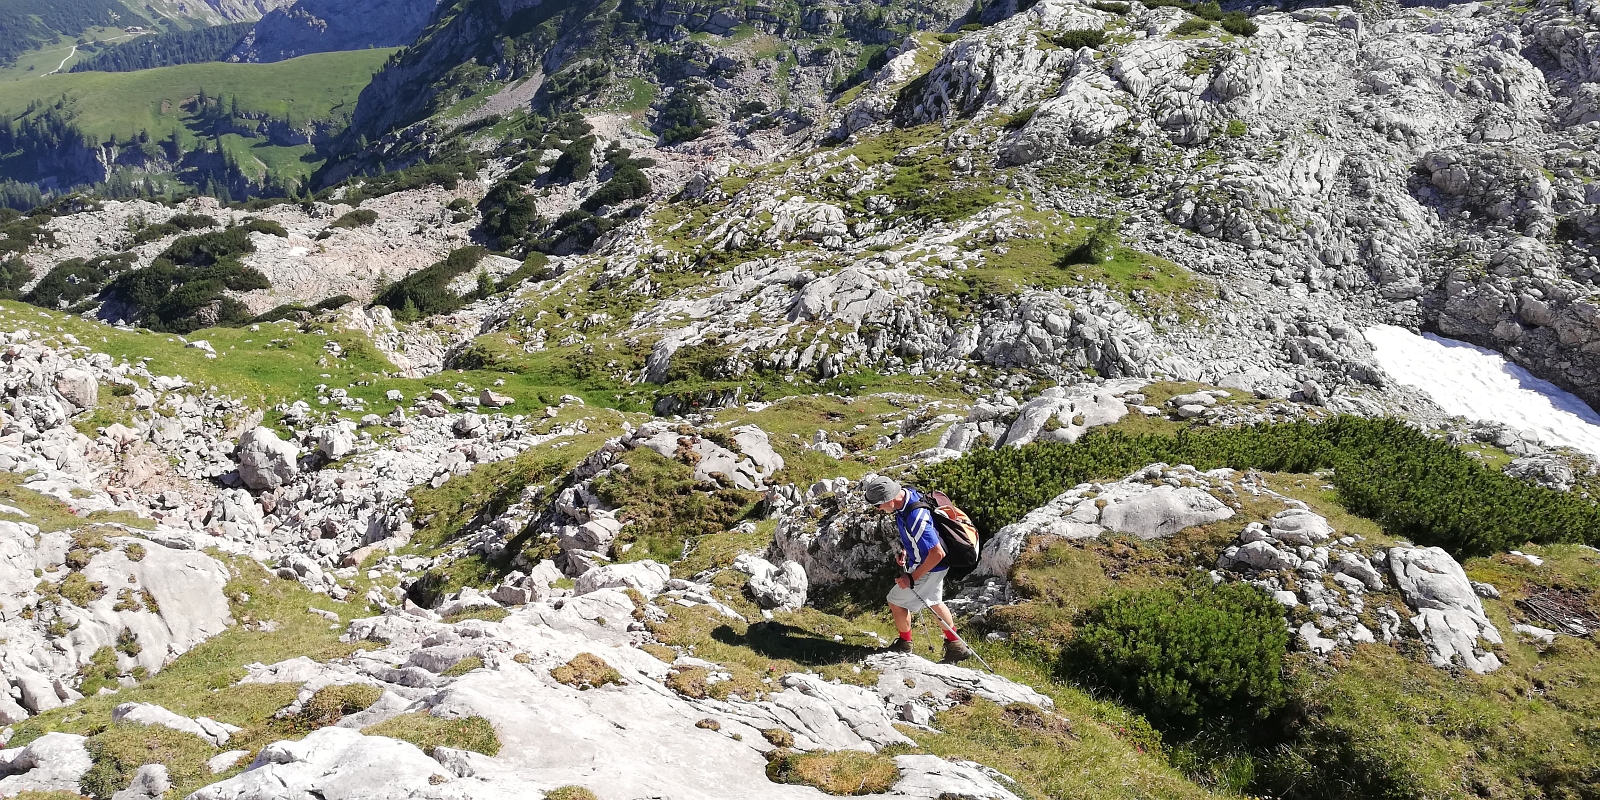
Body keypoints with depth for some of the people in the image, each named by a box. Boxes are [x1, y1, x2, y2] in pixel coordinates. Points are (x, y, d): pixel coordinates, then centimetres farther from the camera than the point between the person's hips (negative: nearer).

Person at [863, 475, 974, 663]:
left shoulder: (915, 518, -40)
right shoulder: (907, 493, -11)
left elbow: (937, 554, -35)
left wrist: (912, 578, -26)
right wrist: (904, 549, 7)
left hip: (929, 568, -9)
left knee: (896, 601, 7)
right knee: (933, 602, 26)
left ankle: (904, 644, 31)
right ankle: (955, 646, 40)